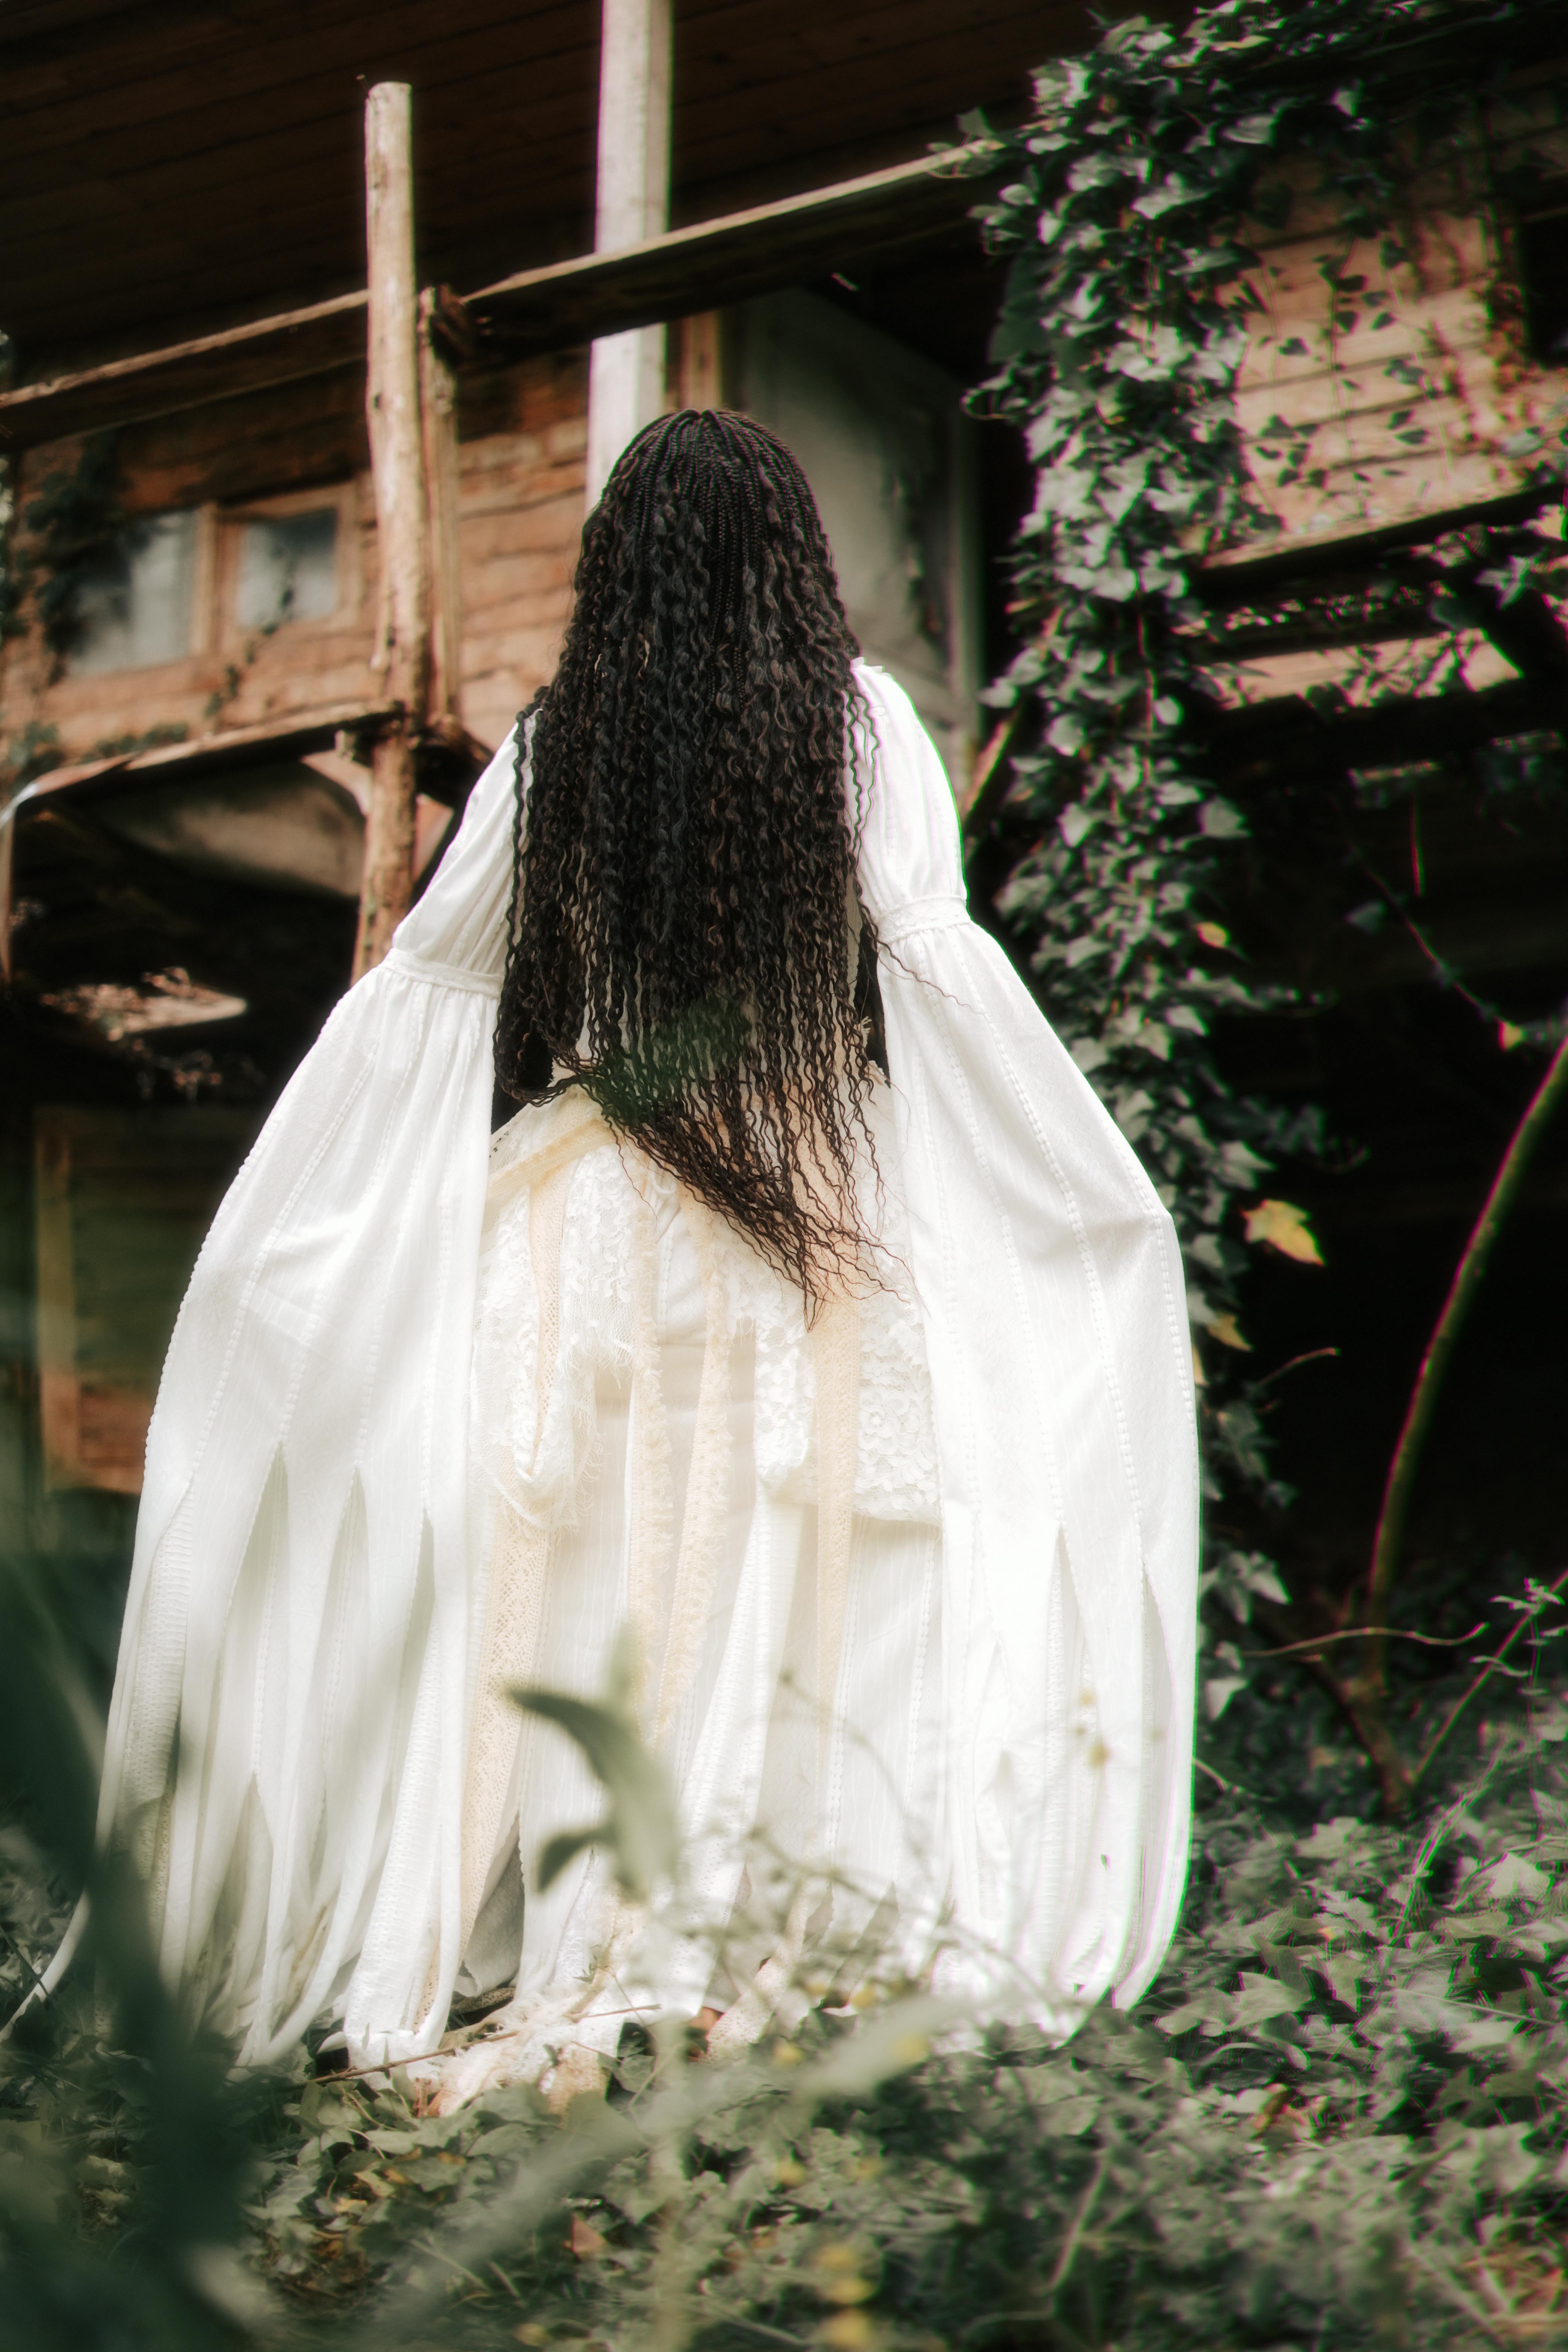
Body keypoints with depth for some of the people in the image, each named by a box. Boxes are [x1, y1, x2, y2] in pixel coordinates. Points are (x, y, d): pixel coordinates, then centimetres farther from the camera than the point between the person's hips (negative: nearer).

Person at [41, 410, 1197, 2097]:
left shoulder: (558, 740, 4)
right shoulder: (859, 719, 0)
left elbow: (430, 970, 9)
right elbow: (938, 959, -7)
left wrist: (272, 1195, 22)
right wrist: (1112, 1193, -2)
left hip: (593, 1207, 1)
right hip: (807, 1201, -1)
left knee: (587, 1557, 4)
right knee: (788, 1553, 1)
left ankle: (585, 1955, 5)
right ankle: (768, 1926, -2)